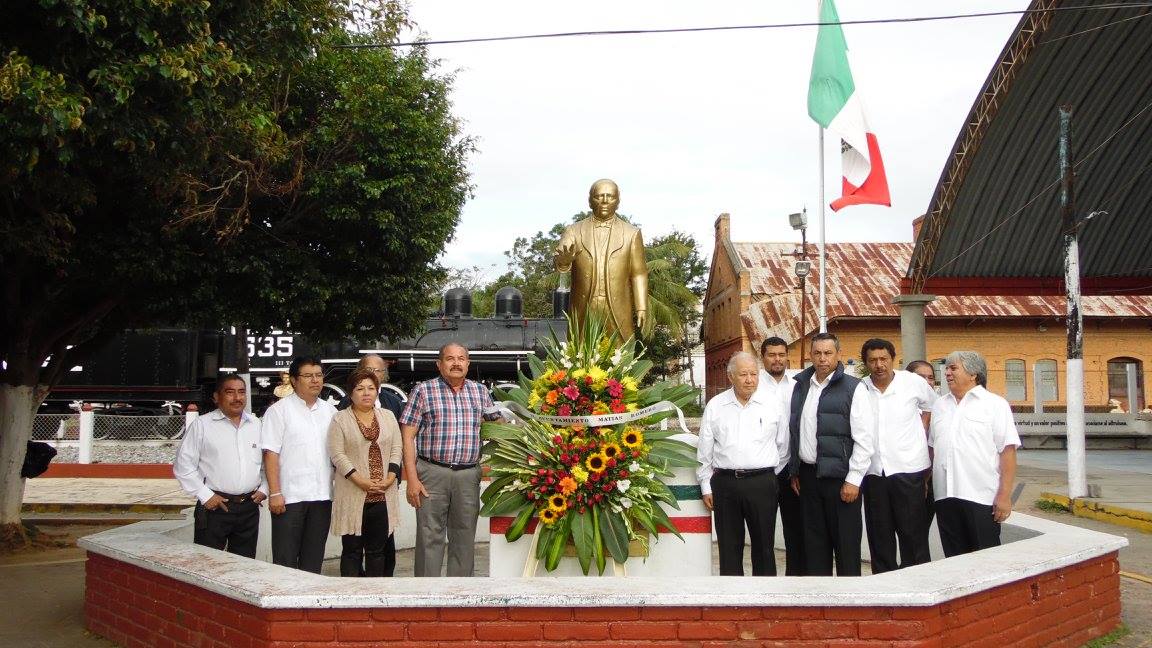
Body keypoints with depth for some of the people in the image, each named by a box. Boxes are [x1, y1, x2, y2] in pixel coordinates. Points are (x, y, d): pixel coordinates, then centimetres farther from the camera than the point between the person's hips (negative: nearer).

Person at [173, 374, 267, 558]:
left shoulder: (256, 424, 12)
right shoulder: (202, 425, -1)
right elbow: (183, 465, -3)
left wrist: (264, 489, 5)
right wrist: (204, 495, -8)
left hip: (249, 507, 4)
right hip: (214, 507, -4)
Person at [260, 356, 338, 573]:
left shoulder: (330, 411, 13)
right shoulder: (280, 410, -2)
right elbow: (271, 454, -7)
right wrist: (275, 493, -14)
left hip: (322, 497, 5)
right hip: (290, 497, -5)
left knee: (313, 561, 11)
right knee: (286, 560, -1)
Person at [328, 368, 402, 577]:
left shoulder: (388, 417, 12)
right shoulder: (340, 419, 1)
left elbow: (396, 449, 9)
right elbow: (337, 454, -6)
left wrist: (390, 478, -6)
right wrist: (361, 481, -15)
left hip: (382, 495, 3)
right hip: (353, 496, -3)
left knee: (378, 549, 6)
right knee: (352, 549, 1)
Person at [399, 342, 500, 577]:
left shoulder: (480, 391, 11)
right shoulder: (423, 390, 0)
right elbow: (408, 436, -2)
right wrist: (412, 478, -9)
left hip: (469, 475, 4)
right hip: (432, 472, -3)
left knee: (465, 537, 9)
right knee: (429, 537, -1)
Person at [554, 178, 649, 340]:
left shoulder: (632, 233, 8)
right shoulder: (574, 231, 8)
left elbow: (639, 273, 4)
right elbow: (559, 262, -8)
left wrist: (641, 309, -6)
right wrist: (564, 259, -32)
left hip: (617, 315, 0)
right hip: (583, 313, 0)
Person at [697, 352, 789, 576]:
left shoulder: (772, 403, 3)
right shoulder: (715, 406, 4)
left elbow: (782, 444, 14)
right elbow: (704, 452, 9)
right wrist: (706, 488, 8)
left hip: (761, 482, -1)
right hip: (725, 482, 1)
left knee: (763, 546, 5)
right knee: (729, 547, 7)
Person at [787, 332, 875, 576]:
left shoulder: (853, 388, -6)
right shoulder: (801, 386, 12)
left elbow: (864, 439, -10)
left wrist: (853, 480, -13)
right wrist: (795, 471, 14)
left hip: (839, 476, -5)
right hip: (807, 474, 5)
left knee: (846, 542, 0)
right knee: (815, 540, 12)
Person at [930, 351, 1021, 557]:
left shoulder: (995, 404, 0)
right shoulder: (939, 406, 15)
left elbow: (1008, 451, -6)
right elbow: (931, 447, 19)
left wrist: (1005, 495, -13)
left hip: (981, 497, -5)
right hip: (945, 496, 5)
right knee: (954, 560, 9)